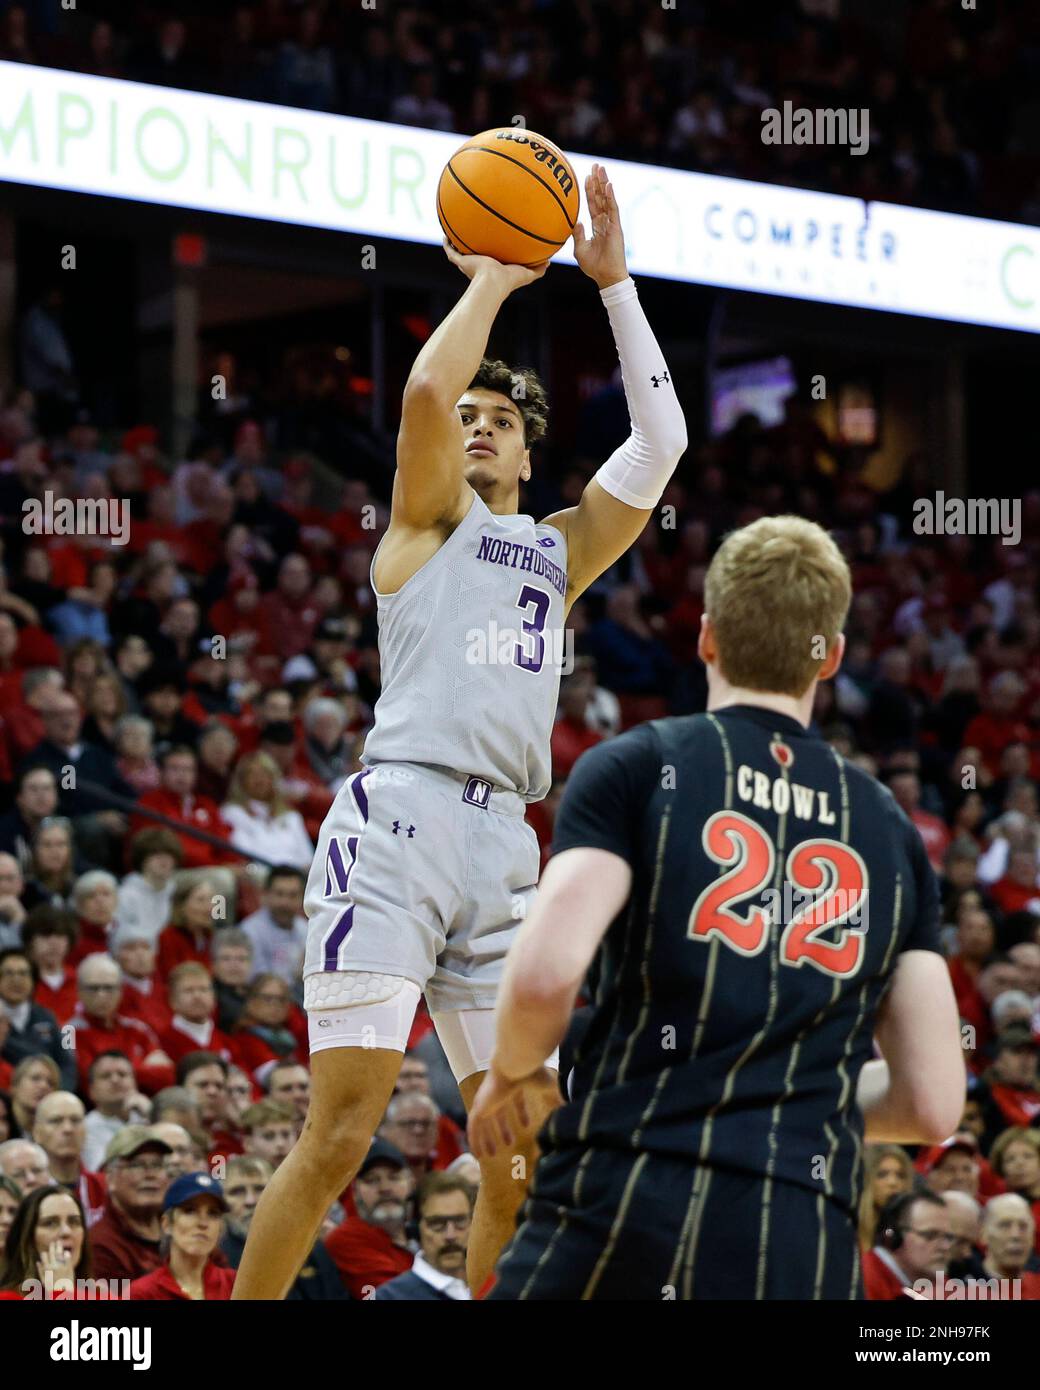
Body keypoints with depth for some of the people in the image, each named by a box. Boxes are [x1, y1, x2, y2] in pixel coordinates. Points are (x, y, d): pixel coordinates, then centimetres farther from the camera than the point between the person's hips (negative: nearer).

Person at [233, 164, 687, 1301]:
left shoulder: (560, 551, 25)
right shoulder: (430, 517, 12)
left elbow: (659, 441, 16)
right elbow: (427, 389, -8)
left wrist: (613, 282, 15)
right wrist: (494, 277, 5)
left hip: (505, 844, 6)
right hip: (400, 818, -5)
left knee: (525, 1154, 2)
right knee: (339, 1136, -13)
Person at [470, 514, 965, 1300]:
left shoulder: (634, 768, 5)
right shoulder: (891, 832, 16)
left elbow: (545, 974, -11)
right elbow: (931, 1105, 11)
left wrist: (514, 1076, 11)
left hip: (622, 1205, -2)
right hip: (802, 1236, 2)